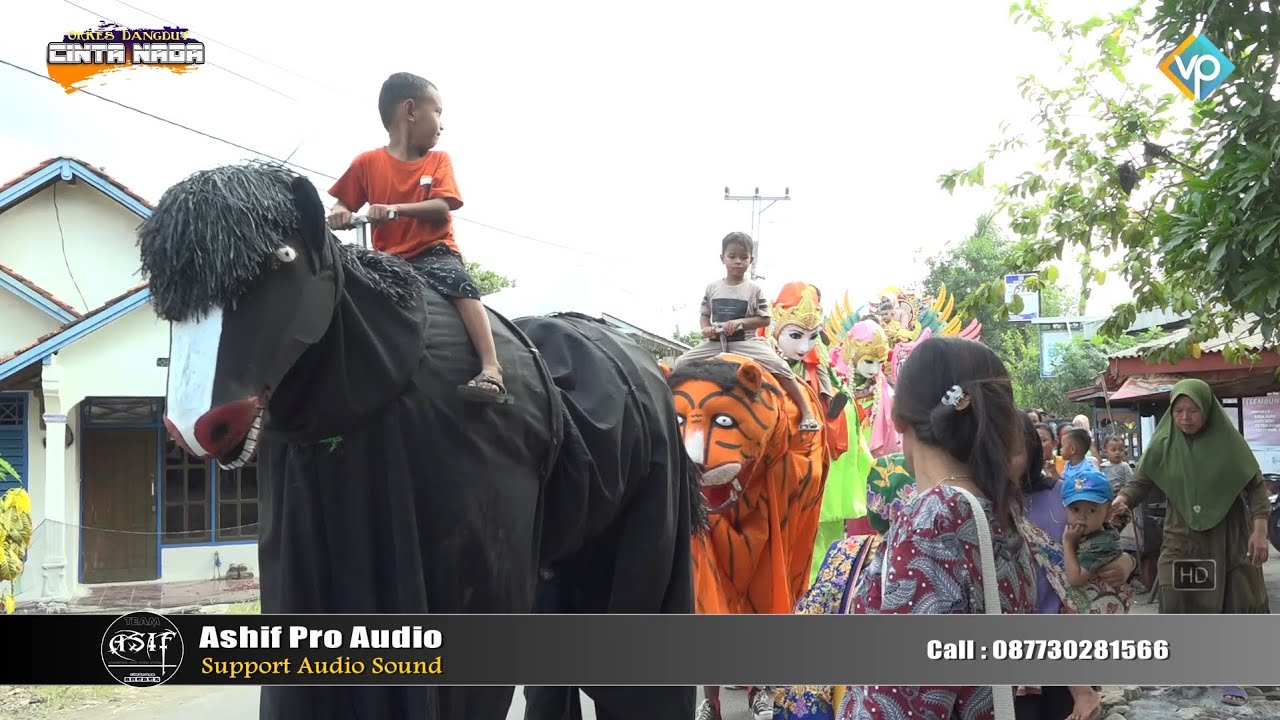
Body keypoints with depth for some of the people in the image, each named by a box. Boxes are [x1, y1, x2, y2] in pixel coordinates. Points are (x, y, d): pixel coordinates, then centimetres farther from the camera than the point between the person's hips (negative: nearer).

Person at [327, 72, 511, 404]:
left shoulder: (439, 160, 8)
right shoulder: (368, 163, 7)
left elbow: (442, 206, -7)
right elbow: (342, 203, 11)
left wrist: (396, 209, -22)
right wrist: (340, 213, -15)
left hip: (435, 252, -1)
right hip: (389, 259, 2)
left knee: (461, 286, -30)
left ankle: (491, 370, -40)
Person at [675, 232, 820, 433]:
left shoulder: (754, 290, 0)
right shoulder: (712, 288, 7)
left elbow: (765, 319, -1)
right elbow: (705, 314, 15)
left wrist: (740, 322, -15)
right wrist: (706, 328, -8)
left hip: (746, 342, -3)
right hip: (716, 343, 3)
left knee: (779, 366, -24)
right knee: (681, 363, -10)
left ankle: (806, 411, -20)